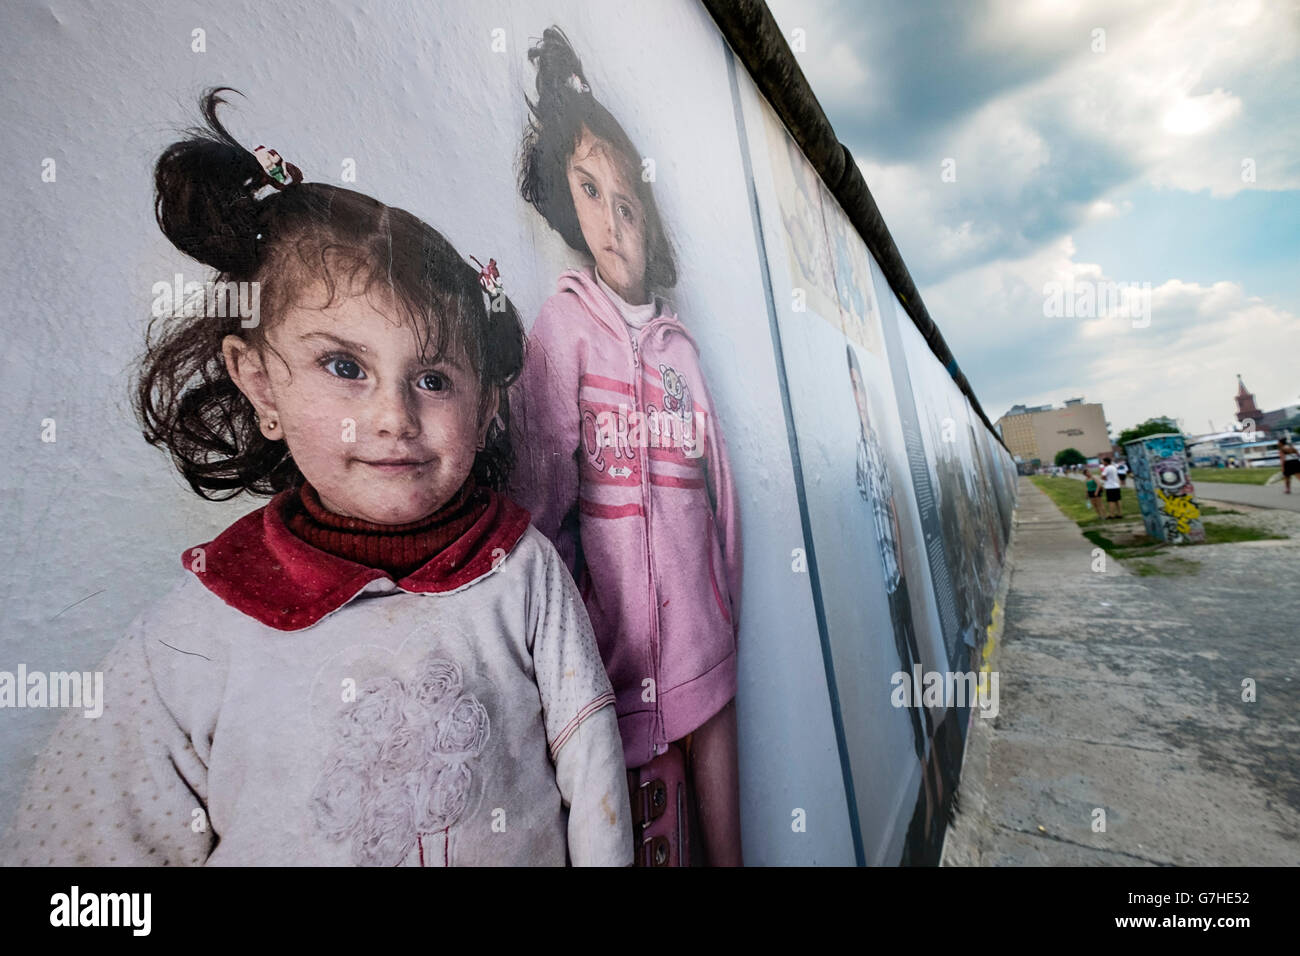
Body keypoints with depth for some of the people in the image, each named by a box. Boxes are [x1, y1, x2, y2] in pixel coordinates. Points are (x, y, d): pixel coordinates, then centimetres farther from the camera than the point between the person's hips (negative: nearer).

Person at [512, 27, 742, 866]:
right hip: (624, 631, -5)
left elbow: (719, 483, 11)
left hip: (702, 617, 5)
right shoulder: (565, 323, -5)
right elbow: (544, 495, -12)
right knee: (648, 833, 5)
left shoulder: (677, 340, 12)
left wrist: (728, 599, 12)